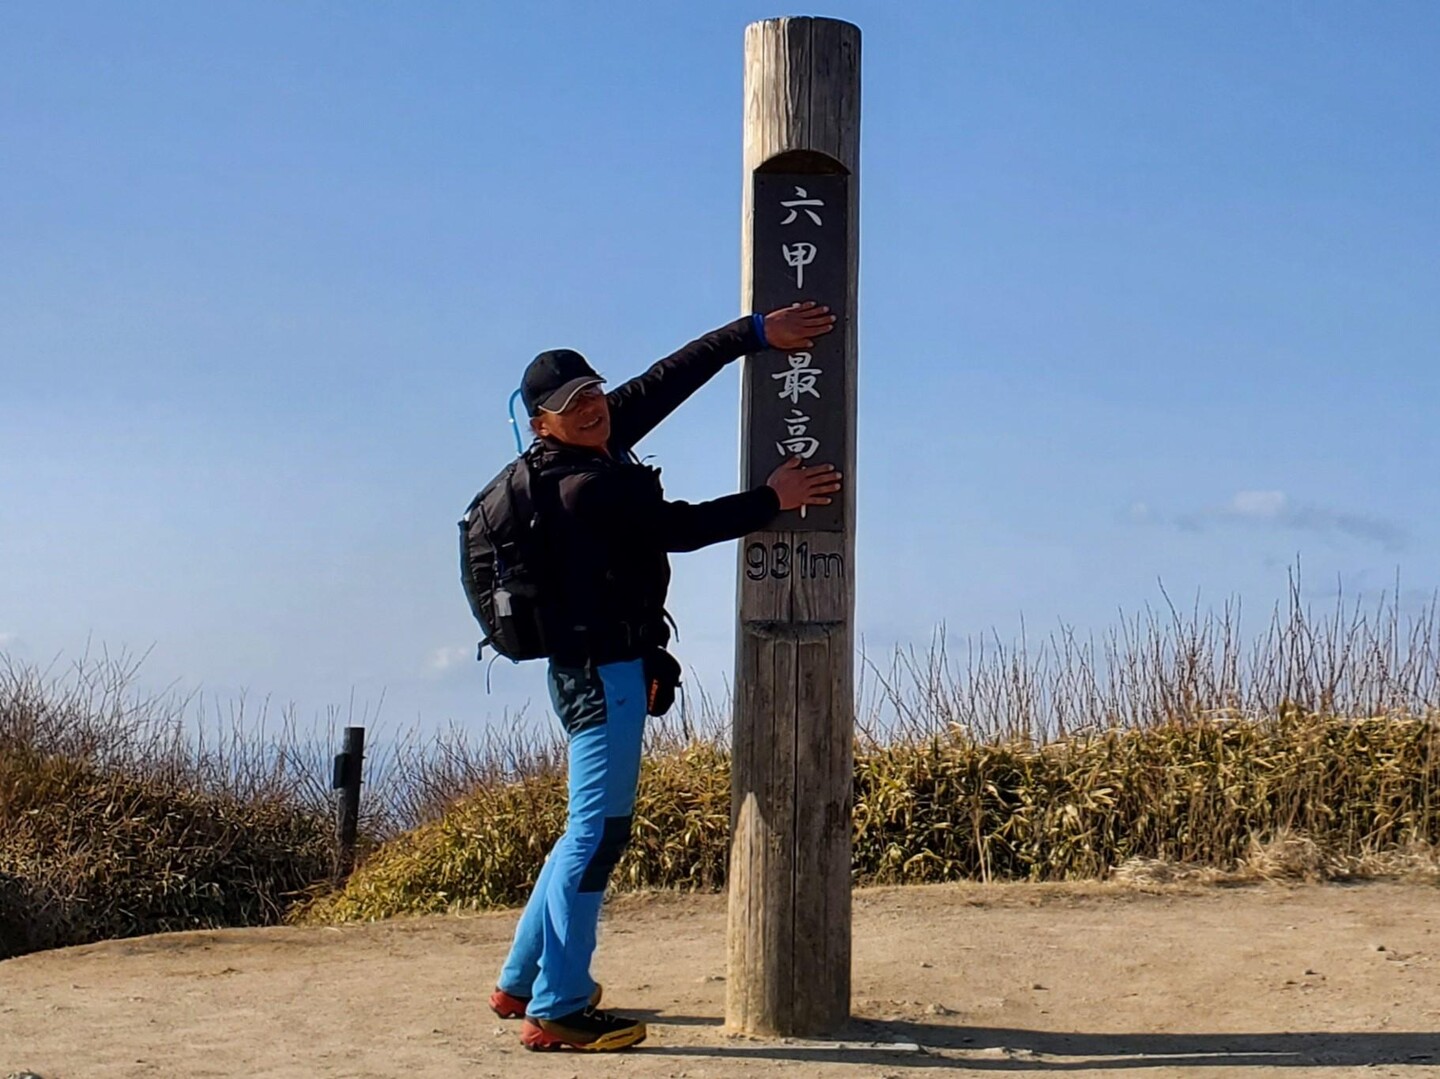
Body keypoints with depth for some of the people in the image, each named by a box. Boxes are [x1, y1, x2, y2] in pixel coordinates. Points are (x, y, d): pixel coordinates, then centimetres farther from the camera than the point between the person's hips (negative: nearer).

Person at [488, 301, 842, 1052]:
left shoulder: (603, 438, 5)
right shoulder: (583, 486, -20)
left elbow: (670, 378, 8)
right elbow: (683, 528, -16)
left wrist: (755, 332, 6)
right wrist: (774, 499, -7)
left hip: (599, 669, 10)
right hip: (603, 671, -10)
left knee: (592, 829, 16)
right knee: (599, 831, -9)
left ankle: (521, 982, 24)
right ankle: (555, 1012, -7)